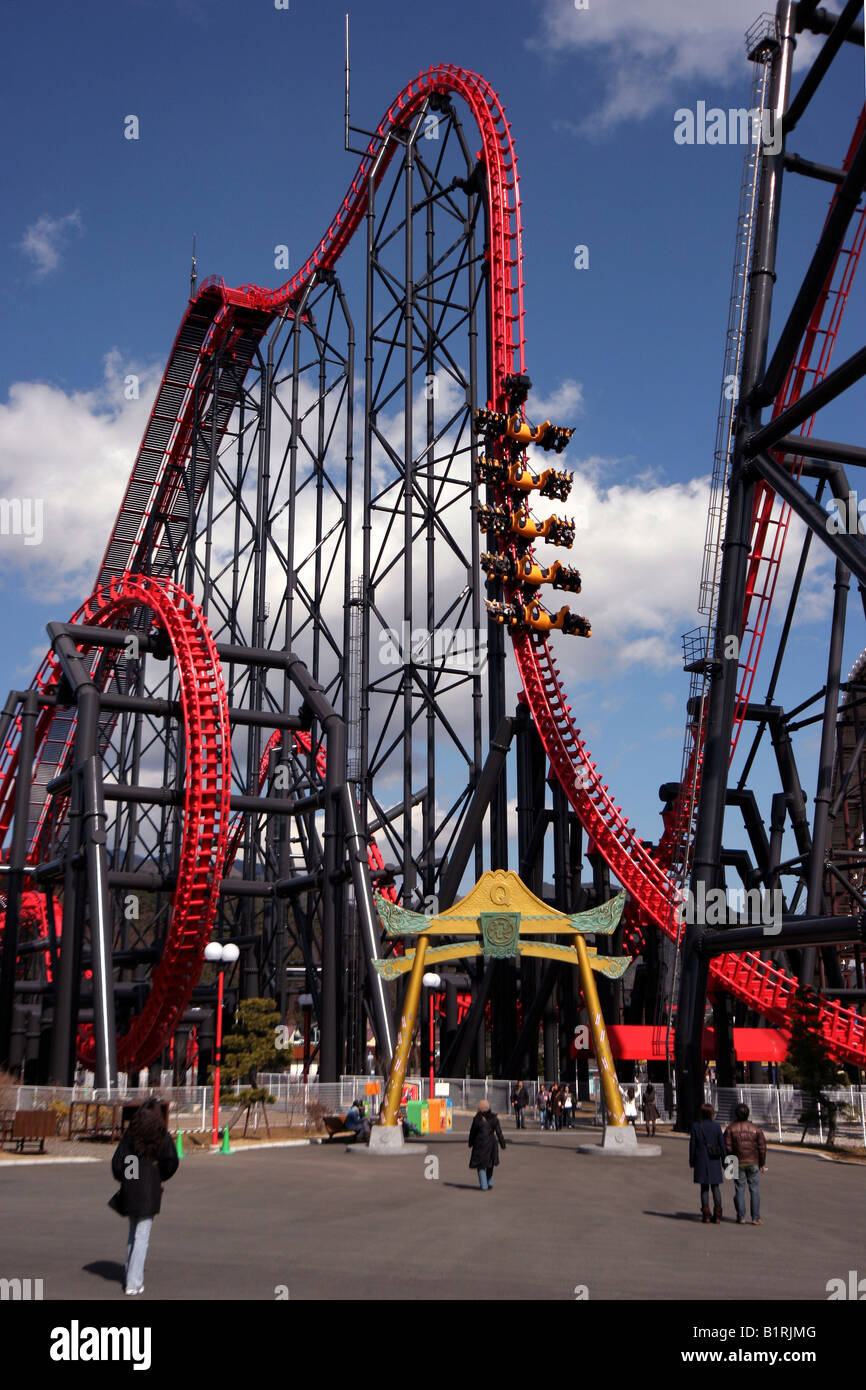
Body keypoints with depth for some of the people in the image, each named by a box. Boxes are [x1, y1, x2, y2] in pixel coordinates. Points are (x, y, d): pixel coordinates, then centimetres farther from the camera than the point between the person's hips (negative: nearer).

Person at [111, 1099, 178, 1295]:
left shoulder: (130, 1134, 4)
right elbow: (171, 1160, -12)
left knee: (133, 1233, 22)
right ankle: (133, 1283, -1)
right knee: (142, 1237, 1)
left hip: (130, 1190, 3)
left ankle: (130, 1276, 28)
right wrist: (161, 1178, 5)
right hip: (150, 1191, -3)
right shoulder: (161, 1135, -3)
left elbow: (117, 1162, 1)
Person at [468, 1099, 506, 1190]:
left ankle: (484, 1185, 2)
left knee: (481, 1165, 7)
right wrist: (502, 1144, 6)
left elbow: (472, 1132, -3)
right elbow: (499, 1132, -2)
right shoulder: (494, 1118, -4)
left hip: (480, 1144, -3)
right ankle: (490, 1182, 26)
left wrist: (470, 1143, 11)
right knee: (490, 1163, 23)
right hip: (491, 1143, 3)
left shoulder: (477, 1119, -10)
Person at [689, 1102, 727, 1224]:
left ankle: (706, 1215, 3)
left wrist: (691, 1161, 7)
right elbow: (722, 1145, -2)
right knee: (716, 1187, 9)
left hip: (701, 1160, 0)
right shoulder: (716, 1126, -4)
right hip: (714, 1160, 0)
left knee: (704, 1188, 8)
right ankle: (717, 1215, 4)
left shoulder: (696, 1126, -5)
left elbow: (692, 1144, -2)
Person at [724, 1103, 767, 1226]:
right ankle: (756, 1218, 6)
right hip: (753, 1163, 1)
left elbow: (727, 1147, -9)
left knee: (739, 1190, 5)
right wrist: (763, 1164, 7)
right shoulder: (756, 1129, 0)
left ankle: (741, 1218, 5)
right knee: (754, 1189, 7)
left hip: (738, 1164, -1)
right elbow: (762, 1147, -1)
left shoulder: (730, 1129, -6)